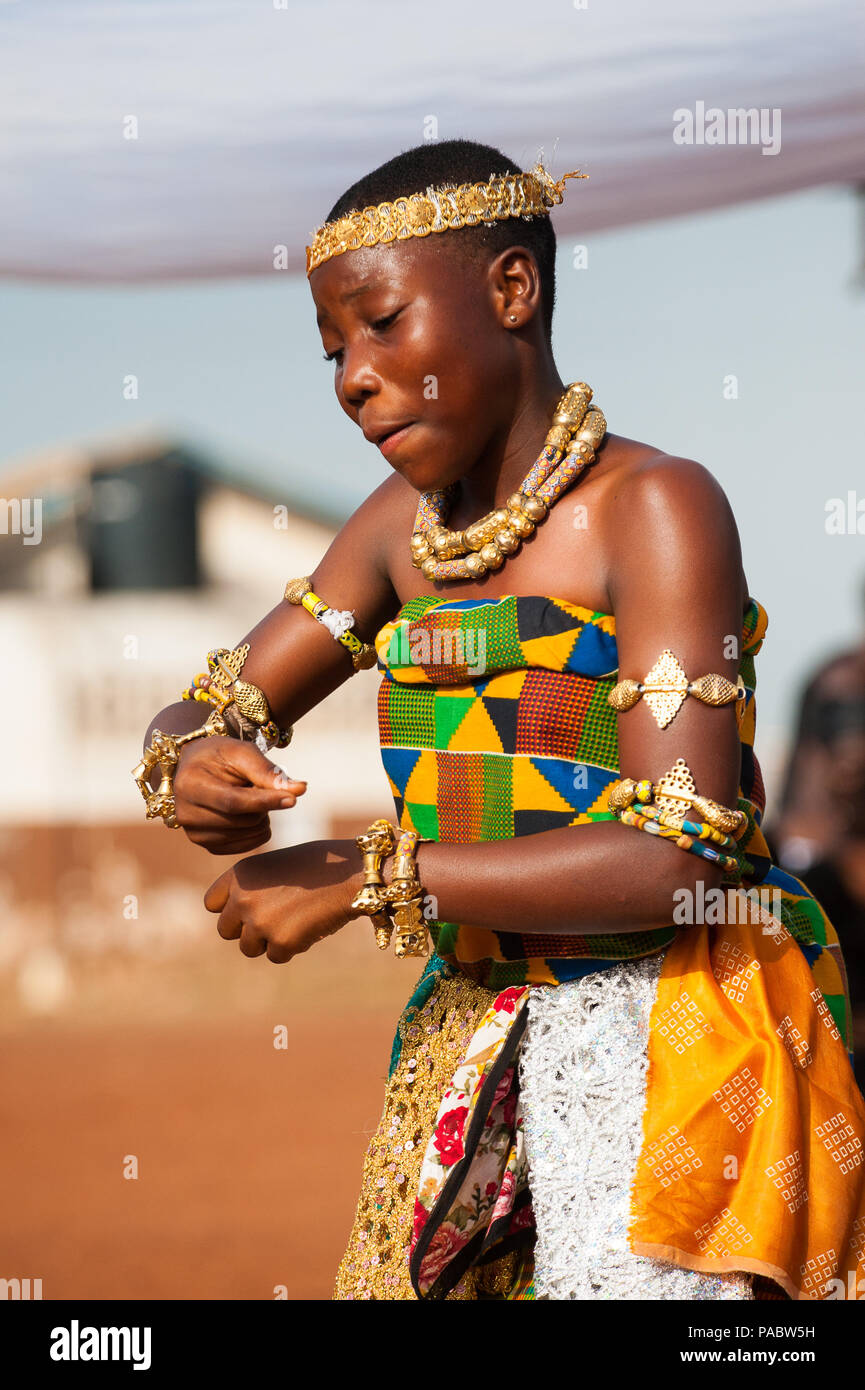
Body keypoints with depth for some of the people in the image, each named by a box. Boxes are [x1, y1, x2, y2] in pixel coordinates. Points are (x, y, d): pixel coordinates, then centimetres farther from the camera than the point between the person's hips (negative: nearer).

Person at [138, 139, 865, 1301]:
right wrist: (191, 767, -11)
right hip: (473, 1047, 6)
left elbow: (677, 862, -20)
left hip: (660, 1042, -6)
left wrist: (361, 880, -17)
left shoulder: (656, 508, -11)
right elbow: (205, 713, 16)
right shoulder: (408, 526, 9)